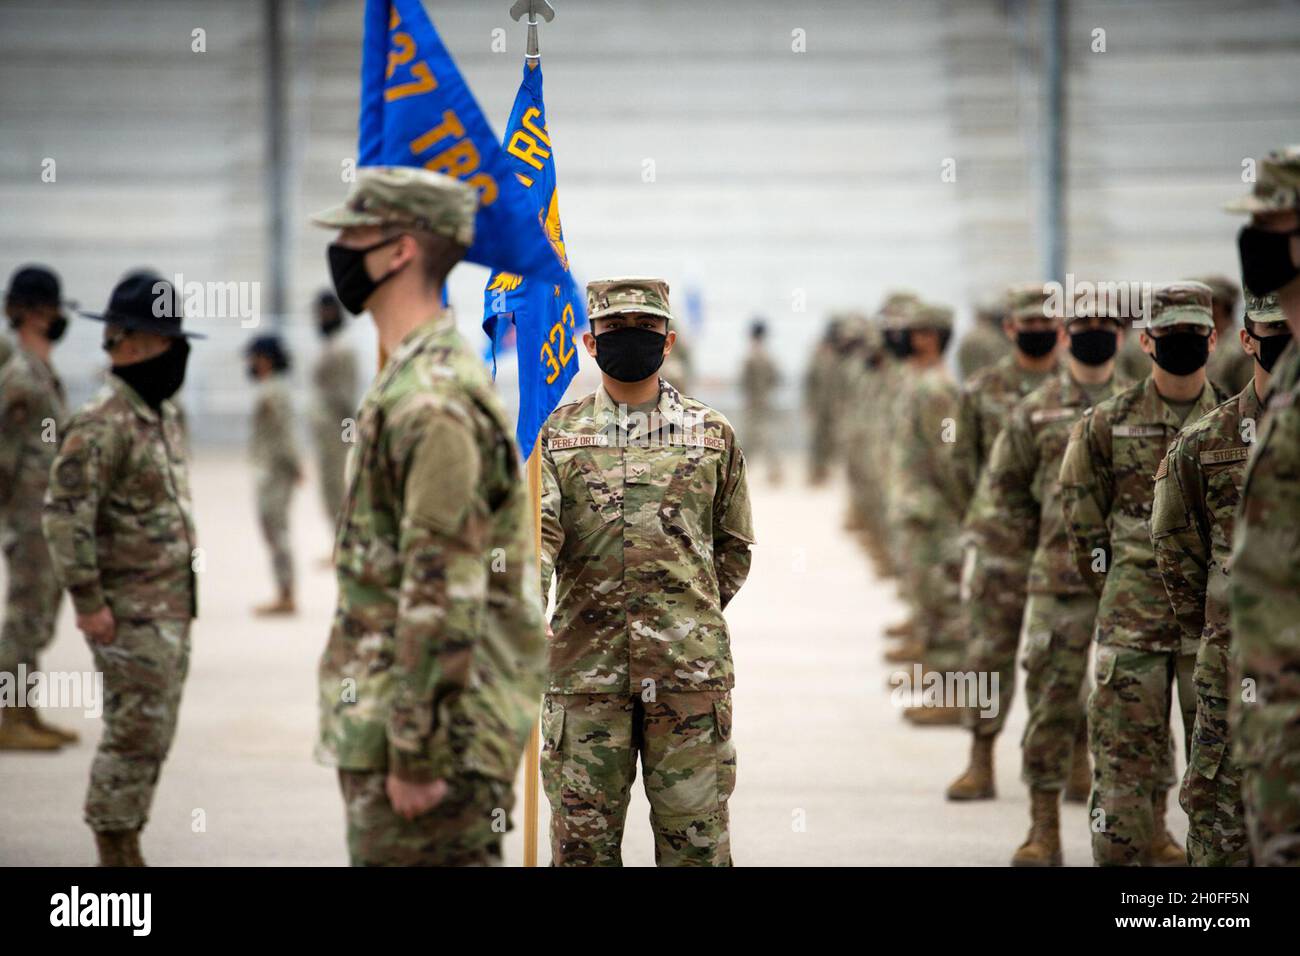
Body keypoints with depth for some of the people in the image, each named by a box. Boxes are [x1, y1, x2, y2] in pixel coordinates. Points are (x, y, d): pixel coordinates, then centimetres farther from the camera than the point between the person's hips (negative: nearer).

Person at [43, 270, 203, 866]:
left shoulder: (164, 418, 14)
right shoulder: (102, 425, -16)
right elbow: (64, 516, -21)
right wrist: (88, 602, -22)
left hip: (171, 610, 9)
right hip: (130, 615, -9)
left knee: (151, 737, 12)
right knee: (134, 735, -6)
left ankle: (127, 850, 20)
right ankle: (116, 855, 1)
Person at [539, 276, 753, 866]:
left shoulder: (711, 435, 9)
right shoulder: (557, 434, 7)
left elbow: (733, 545, 17)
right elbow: (537, 530, -6)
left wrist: (693, 615, 8)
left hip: (689, 667, 0)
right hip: (586, 661, 0)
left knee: (695, 834, 2)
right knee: (583, 837, 5)